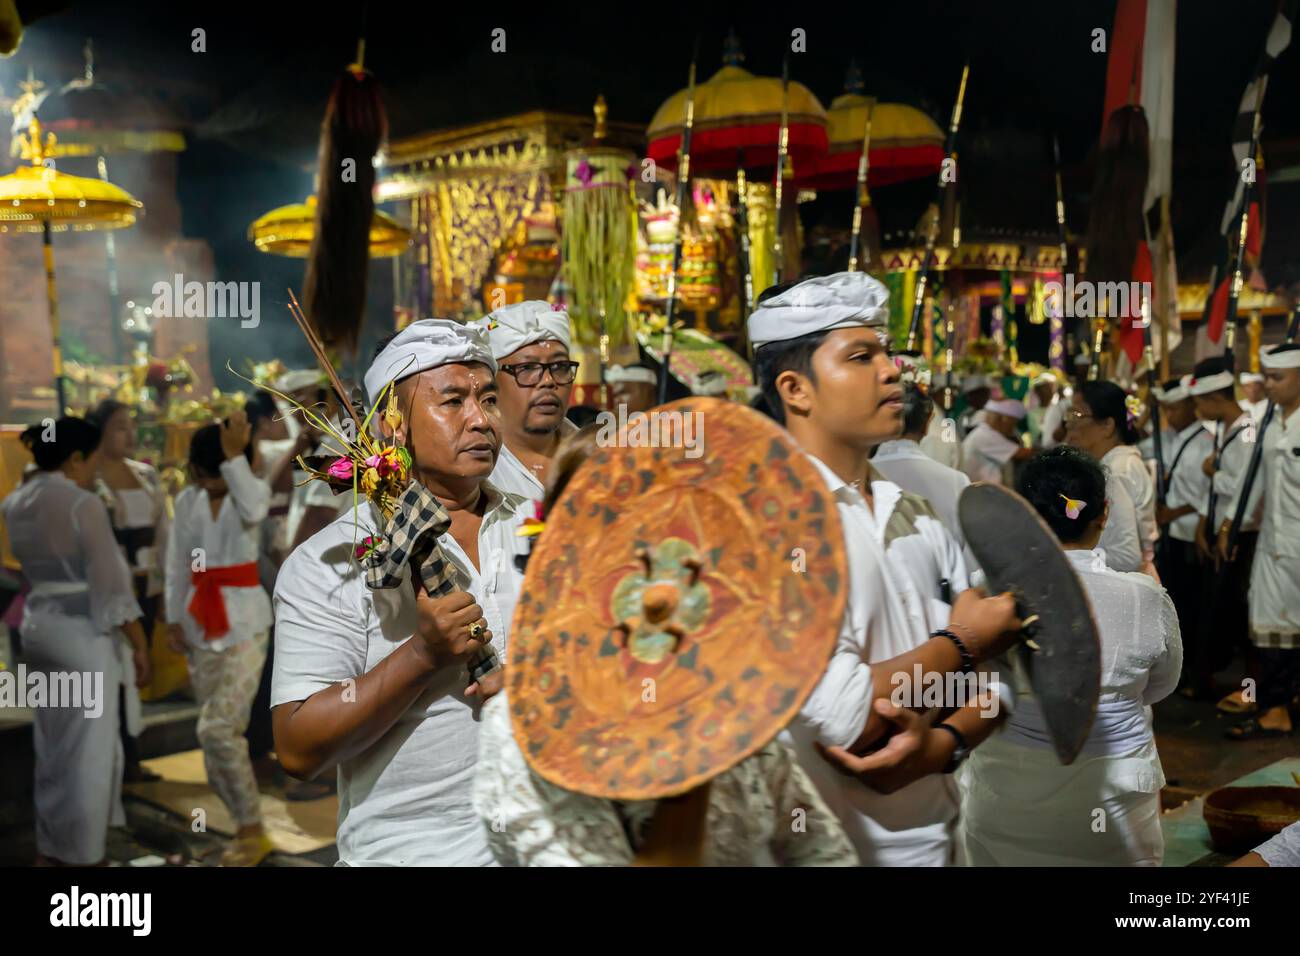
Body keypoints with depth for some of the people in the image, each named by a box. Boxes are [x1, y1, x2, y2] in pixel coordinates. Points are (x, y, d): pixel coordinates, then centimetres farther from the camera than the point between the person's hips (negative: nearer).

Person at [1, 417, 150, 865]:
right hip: (82, 632, -8)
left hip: (37, 625, 8)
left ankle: (48, 849, 28)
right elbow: (111, 583, -16)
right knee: (89, 749, 2)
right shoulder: (83, 504, -15)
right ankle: (81, 855, 9)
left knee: (53, 744, 18)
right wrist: (140, 644, -10)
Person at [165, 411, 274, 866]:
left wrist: (234, 456, -27)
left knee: (217, 728, -17)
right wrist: (173, 620, 5)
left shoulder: (255, 489, -5)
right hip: (201, 624, 5)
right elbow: (177, 564, 9)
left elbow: (252, 510, -30)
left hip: (245, 622, -5)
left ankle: (251, 830, -3)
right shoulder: (187, 501, 7)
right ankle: (248, 830, 20)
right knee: (222, 732, 8)